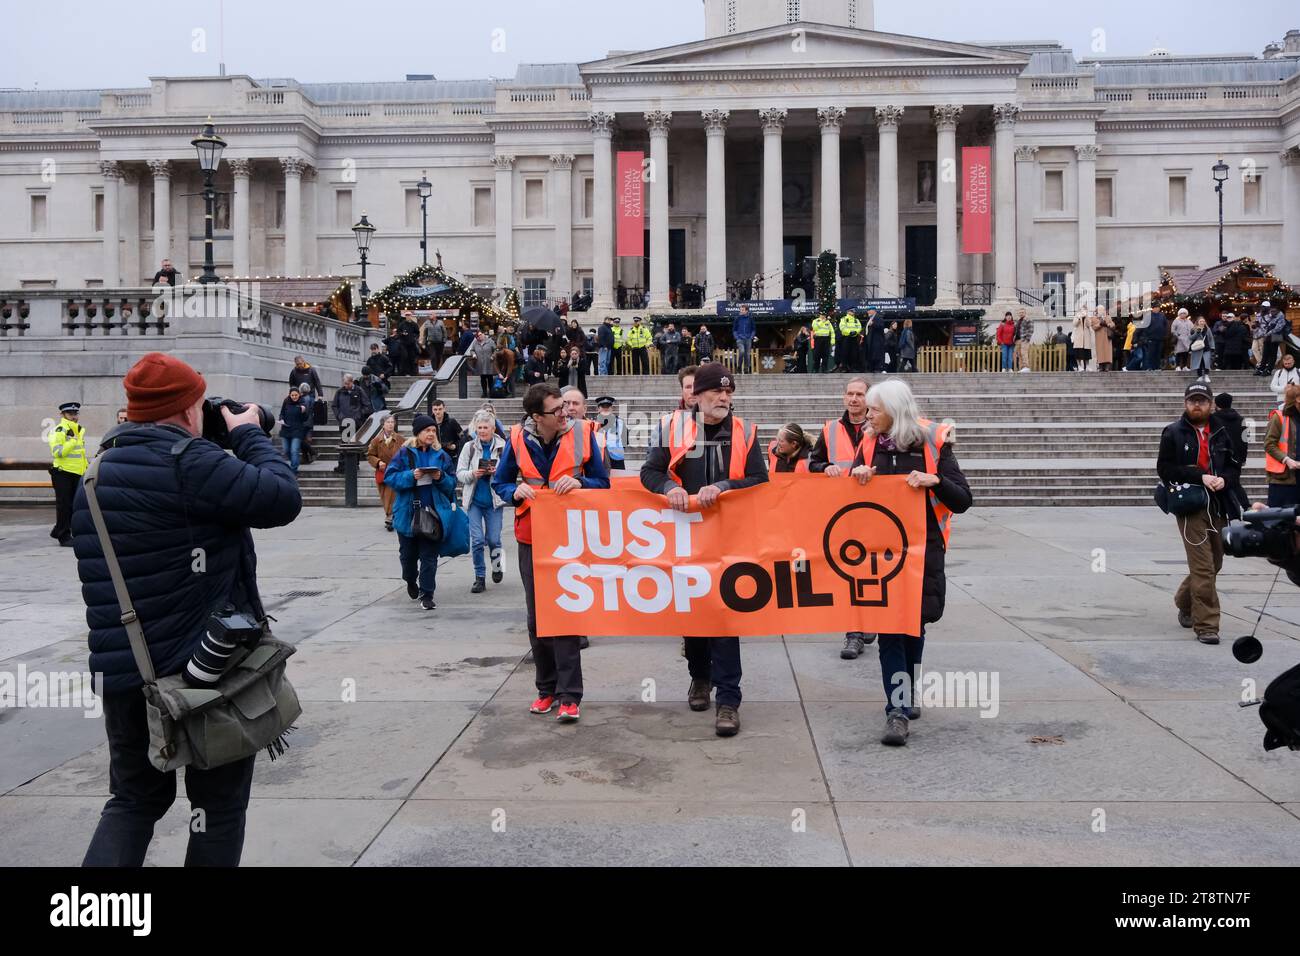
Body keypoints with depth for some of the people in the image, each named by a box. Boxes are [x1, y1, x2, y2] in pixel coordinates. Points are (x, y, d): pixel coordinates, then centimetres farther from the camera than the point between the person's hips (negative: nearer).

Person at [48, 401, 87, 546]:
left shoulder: (80, 430, 15)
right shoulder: (58, 430, -11)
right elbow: (57, 452, -22)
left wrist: (86, 466, 21)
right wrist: (73, 441, -21)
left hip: (77, 473, 8)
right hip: (62, 473, -8)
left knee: (74, 504, 12)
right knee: (64, 505, -4)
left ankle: (58, 531, 26)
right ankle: (64, 537, 2)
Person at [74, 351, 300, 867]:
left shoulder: (98, 475, 8)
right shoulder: (188, 462, -18)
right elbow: (282, 499, -19)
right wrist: (249, 434, -3)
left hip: (123, 670, 7)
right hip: (209, 668, -7)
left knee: (135, 798, 20)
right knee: (220, 806, 10)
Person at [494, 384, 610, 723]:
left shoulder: (580, 435, -7)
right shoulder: (518, 439, -4)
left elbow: (603, 483, 1)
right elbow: (499, 482, 8)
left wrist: (579, 482, -20)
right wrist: (516, 491, -14)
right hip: (531, 539, 3)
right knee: (537, 615, 9)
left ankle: (569, 695, -3)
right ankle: (547, 688, 22)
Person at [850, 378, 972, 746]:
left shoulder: (932, 444, -4)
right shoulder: (870, 446, 6)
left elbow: (963, 501, -4)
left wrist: (935, 480, -22)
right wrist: (856, 475, -8)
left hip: (923, 550, -1)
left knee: (914, 626, 10)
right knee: (889, 629, -6)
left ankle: (904, 698, 30)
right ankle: (898, 712, -7)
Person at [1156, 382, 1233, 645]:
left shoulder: (1221, 432, 10)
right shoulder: (1173, 433, -1)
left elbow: (1233, 465, 18)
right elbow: (1165, 469, -5)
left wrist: (1224, 479, -5)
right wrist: (1199, 477, -15)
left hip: (1217, 507, 5)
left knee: (1214, 563, 16)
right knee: (1203, 567, -9)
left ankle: (1184, 602, 40)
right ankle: (1206, 625, -5)